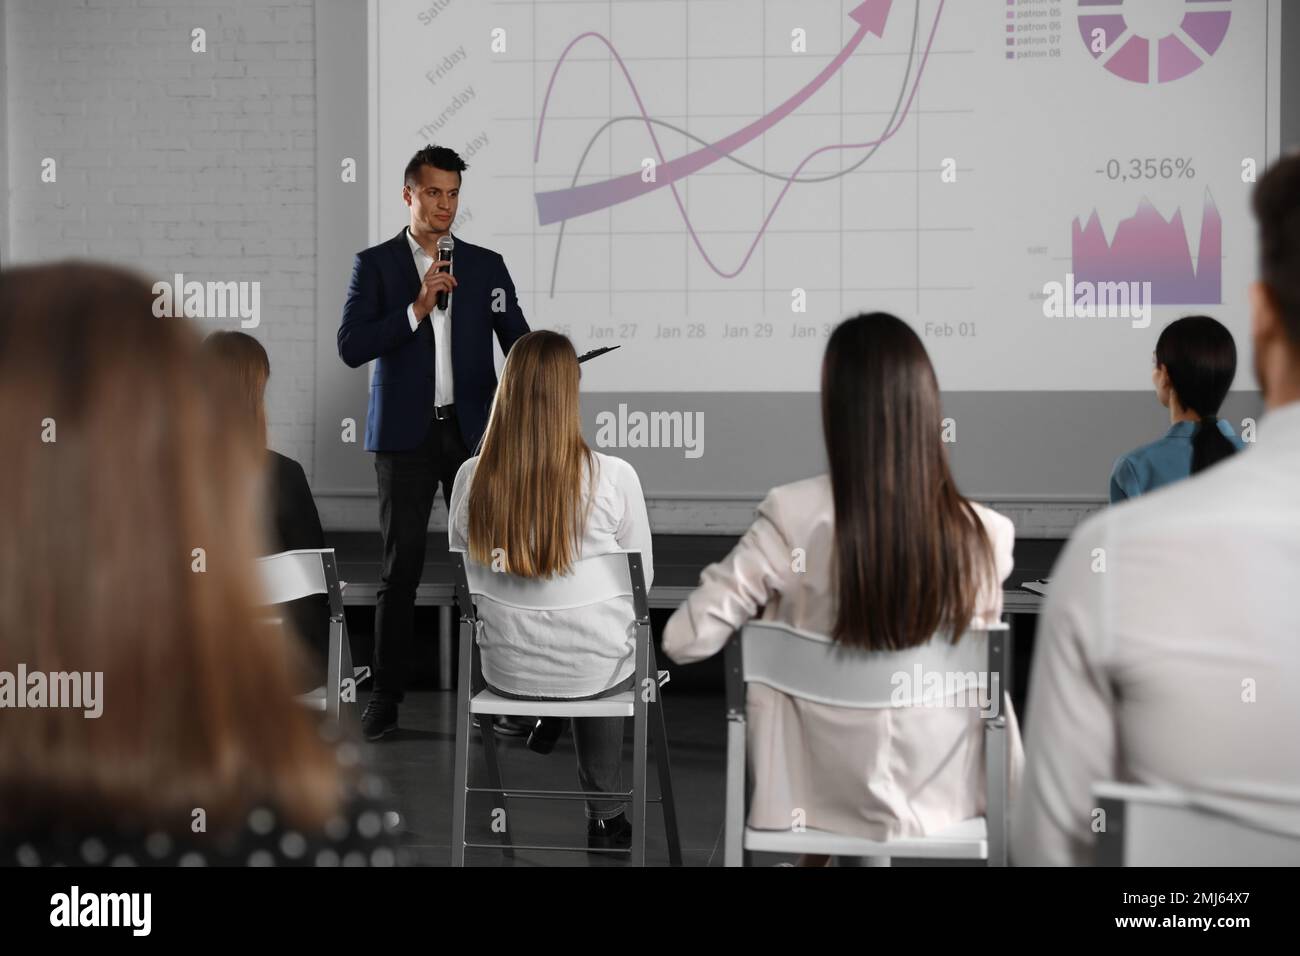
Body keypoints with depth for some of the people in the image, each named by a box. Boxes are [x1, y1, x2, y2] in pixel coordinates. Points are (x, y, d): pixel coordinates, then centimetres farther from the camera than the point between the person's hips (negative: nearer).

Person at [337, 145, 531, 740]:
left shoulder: (486, 266, 9)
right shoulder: (375, 264, 3)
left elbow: (517, 340, 4)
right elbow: (351, 346, -7)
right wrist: (418, 308, -16)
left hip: (473, 432, 2)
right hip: (405, 435, -1)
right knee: (400, 569, 3)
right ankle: (386, 696, 12)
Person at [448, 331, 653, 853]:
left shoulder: (471, 477, -13)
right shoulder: (613, 476, -21)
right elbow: (642, 580, -5)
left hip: (505, 670, 3)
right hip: (595, 672, -2)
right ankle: (605, 817, 44)